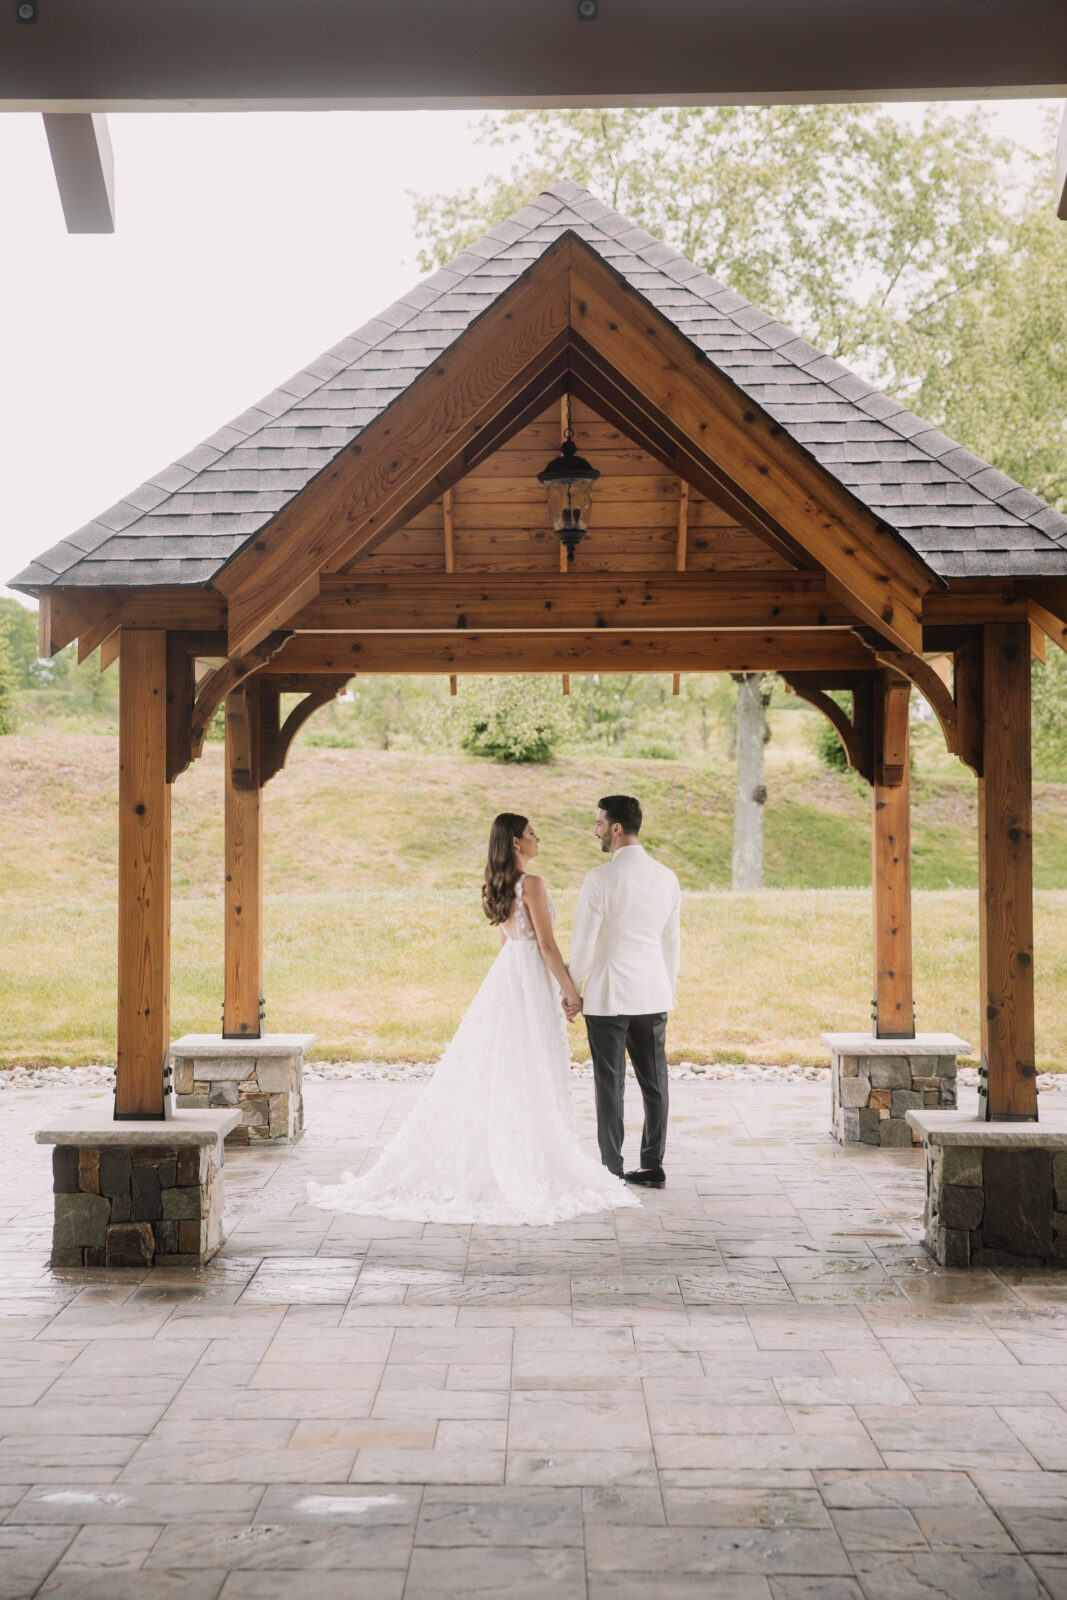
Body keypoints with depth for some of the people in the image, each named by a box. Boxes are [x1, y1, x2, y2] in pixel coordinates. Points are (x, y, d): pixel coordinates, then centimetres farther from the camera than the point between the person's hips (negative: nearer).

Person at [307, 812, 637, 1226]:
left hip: (505, 973, 8)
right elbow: (547, 946, -16)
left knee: (491, 1071, 11)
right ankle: (528, 1168, 3)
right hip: (529, 979, -8)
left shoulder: (499, 885, 12)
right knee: (529, 1079, -2)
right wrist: (570, 990, -8)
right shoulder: (532, 885, -15)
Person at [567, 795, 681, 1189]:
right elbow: (672, 942, 11)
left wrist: (572, 993, 1)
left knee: (610, 1083, 2)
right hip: (653, 995, 5)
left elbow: (583, 944, -11)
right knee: (653, 1082, 10)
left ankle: (612, 1170, 7)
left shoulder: (600, 879, -14)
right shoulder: (667, 877, 4)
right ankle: (652, 1167, 15)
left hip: (608, 996, -5)